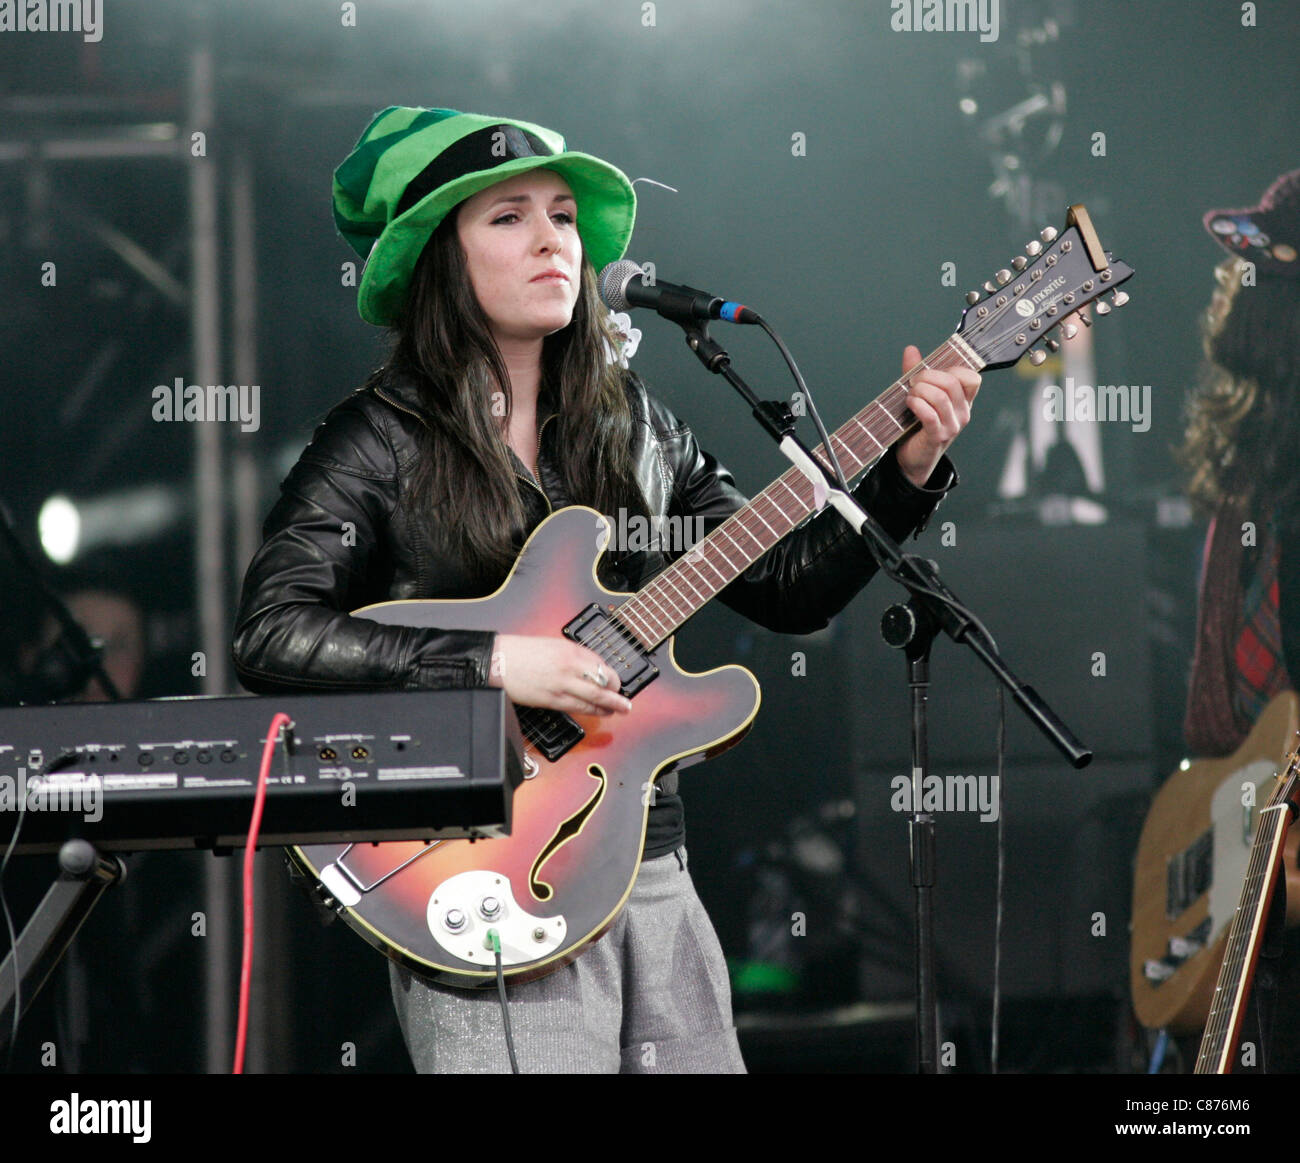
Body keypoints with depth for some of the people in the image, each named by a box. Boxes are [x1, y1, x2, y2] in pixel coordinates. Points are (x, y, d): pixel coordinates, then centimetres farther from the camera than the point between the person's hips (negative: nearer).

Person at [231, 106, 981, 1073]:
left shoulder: (632, 424, 13)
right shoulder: (382, 444, -4)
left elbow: (788, 588, 13)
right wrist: (495, 664, -21)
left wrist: (908, 473, -1)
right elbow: (271, 636, -15)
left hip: (651, 872, 6)